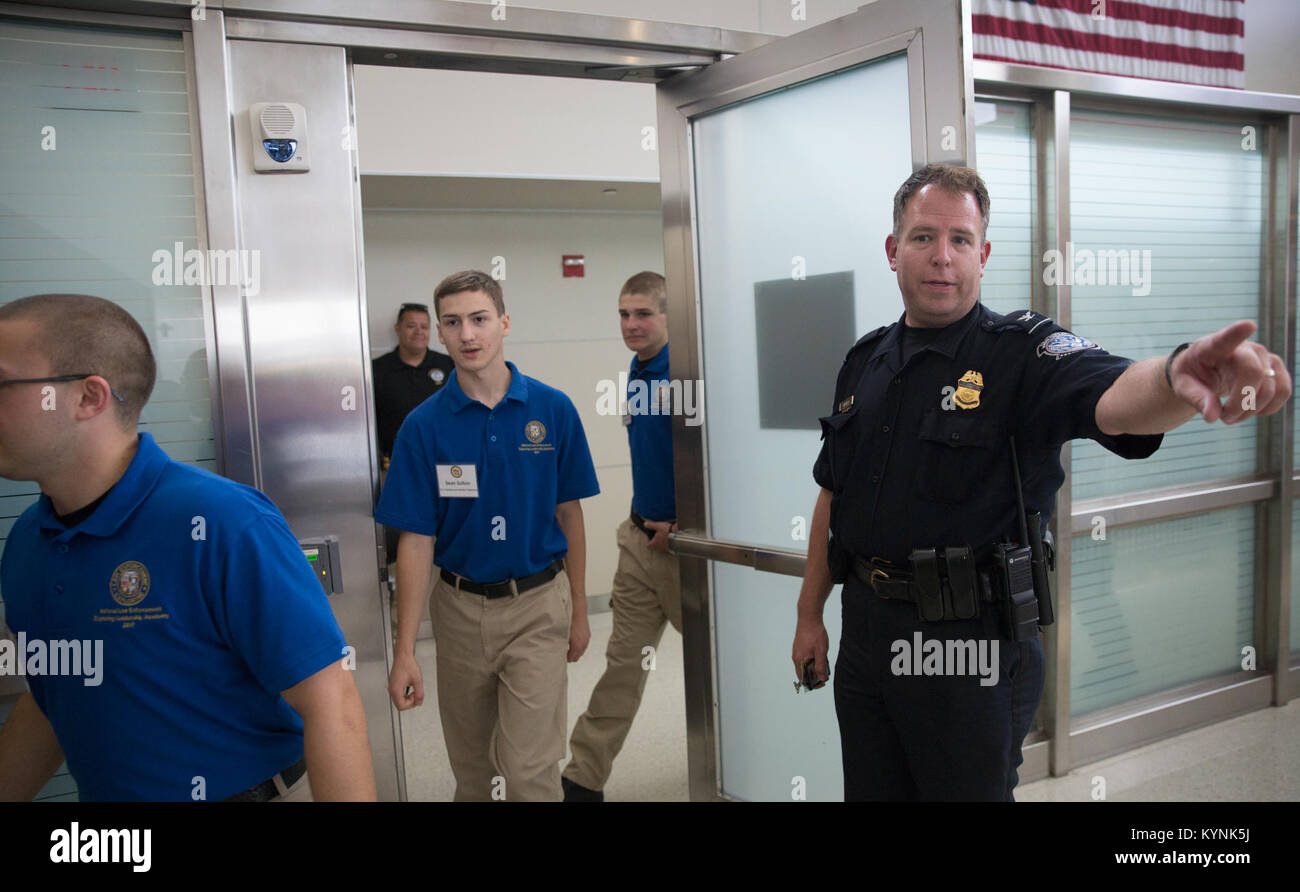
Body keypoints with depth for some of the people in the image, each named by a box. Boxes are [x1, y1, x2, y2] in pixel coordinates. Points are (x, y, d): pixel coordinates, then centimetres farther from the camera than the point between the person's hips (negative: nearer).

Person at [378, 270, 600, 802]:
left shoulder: (552, 409, -5)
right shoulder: (423, 426, -6)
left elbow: (568, 512, 3)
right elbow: (416, 539, -6)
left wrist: (579, 611, 6)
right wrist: (404, 650, -9)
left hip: (538, 604, -1)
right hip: (461, 607, 1)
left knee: (528, 770, -6)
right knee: (472, 770, 16)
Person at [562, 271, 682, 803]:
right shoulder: (636, 373, 8)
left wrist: (680, 525, -15)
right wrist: (645, 520, 14)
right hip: (642, 536, 7)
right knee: (624, 660, 10)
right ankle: (585, 778, 16)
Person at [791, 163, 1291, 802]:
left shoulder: (1022, 353, -9)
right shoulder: (864, 362, 8)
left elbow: (1114, 399, -31)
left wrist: (1176, 375, -55)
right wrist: (809, 613, 14)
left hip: (968, 638, -5)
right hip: (865, 629, 5)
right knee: (870, 790, 18)